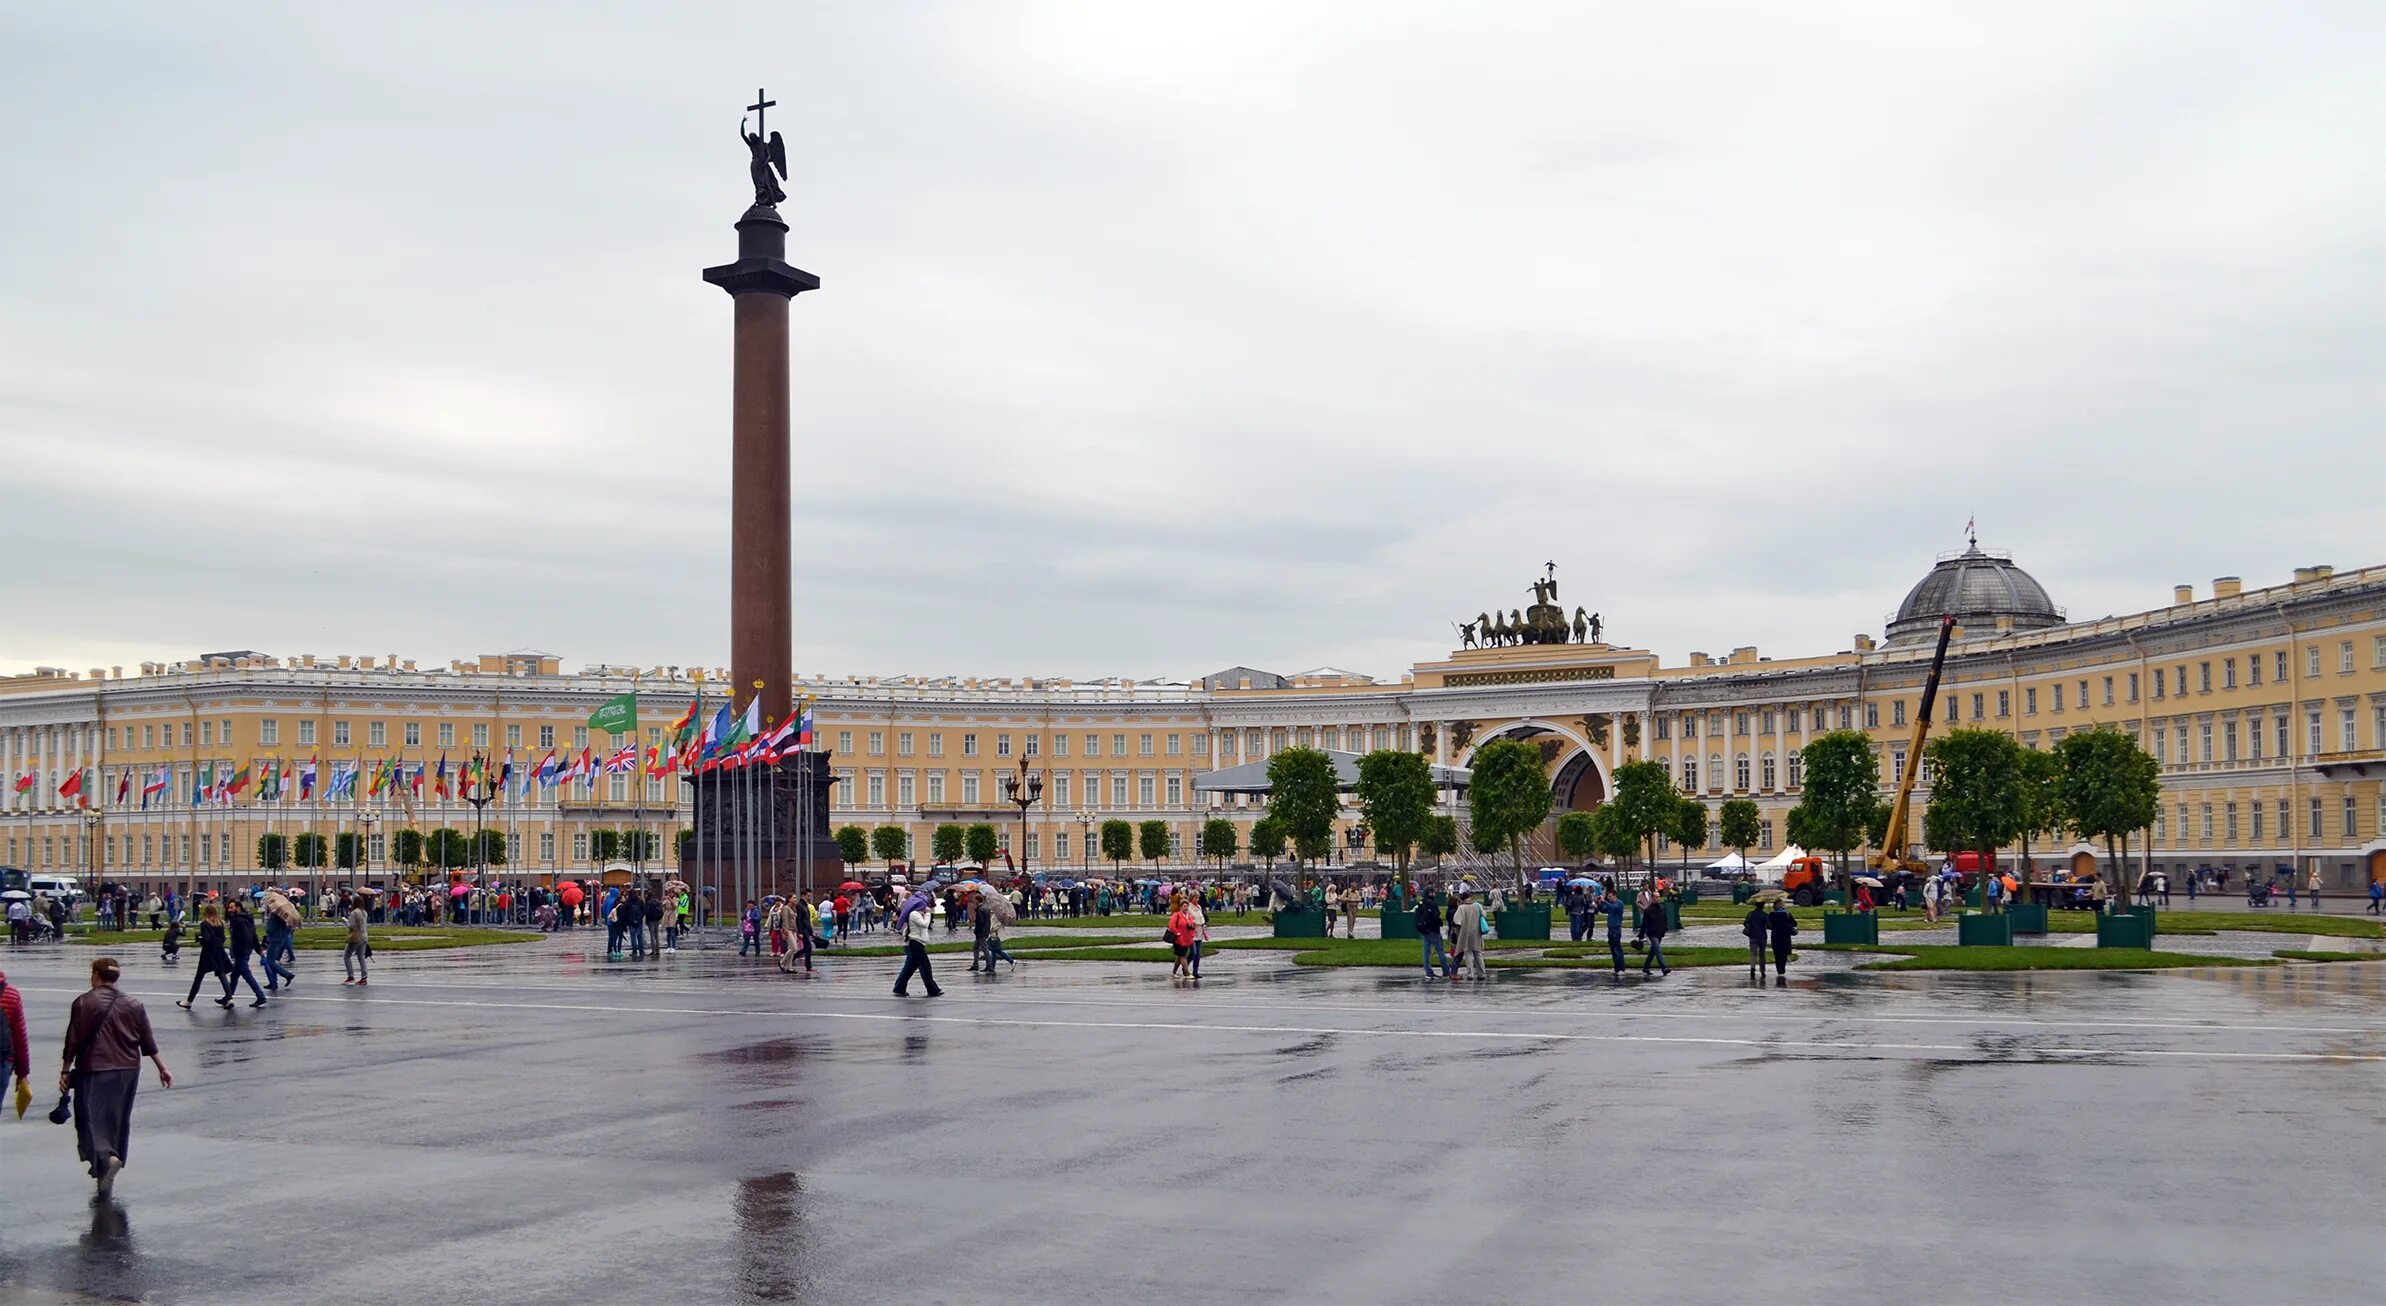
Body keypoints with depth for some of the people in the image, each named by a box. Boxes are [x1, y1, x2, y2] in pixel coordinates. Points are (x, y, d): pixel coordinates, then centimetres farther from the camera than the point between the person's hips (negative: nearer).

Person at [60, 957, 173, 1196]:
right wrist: (162, 1068, 14)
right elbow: (148, 1042, 7)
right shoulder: (133, 1004, 5)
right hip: (128, 1070, 5)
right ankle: (105, 1175, 26)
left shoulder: (83, 1003, -7)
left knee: (91, 1120, -2)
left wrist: (65, 1071, 2)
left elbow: (73, 1041, -7)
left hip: (93, 1071, -5)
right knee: (118, 1121, 15)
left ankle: (106, 1158, -28)